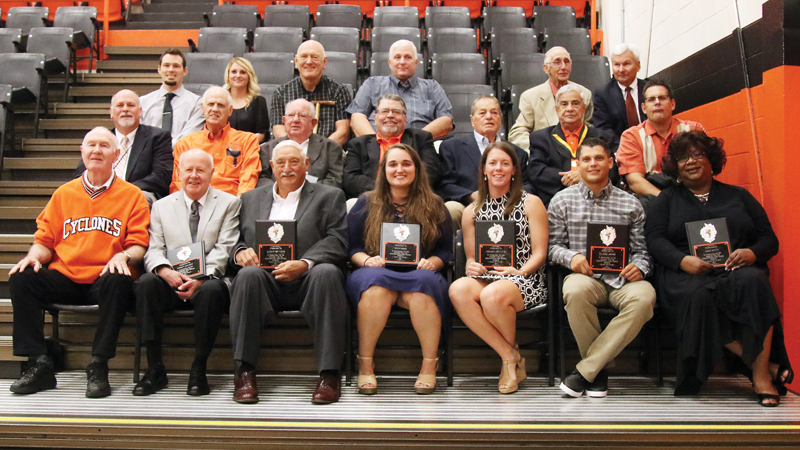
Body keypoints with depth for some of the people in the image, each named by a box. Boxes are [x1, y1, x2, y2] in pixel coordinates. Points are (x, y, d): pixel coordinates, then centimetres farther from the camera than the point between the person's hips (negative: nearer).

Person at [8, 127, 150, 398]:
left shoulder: (132, 195, 7)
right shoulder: (64, 194, 17)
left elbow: (138, 244, 2)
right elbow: (45, 240, 17)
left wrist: (123, 256, -20)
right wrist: (34, 256, -6)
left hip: (104, 281, -3)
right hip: (64, 279, 4)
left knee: (118, 282, -36)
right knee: (21, 278, -21)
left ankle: (98, 367, -25)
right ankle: (39, 365, -15)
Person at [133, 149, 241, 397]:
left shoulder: (229, 204, 10)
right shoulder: (162, 206, 18)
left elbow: (223, 250, -2)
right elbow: (153, 250, 7)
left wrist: (200, 279, -18)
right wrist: (166, 271, -17)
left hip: (207, 281, -2)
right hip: (171, 283, 2)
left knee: (212, 290, -36)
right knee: (146, 282, -29)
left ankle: (199, 369, -21)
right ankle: (155, 368, -20)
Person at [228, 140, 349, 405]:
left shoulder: (329, 197, 15)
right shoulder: (250, 199, 25)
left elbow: (337, 243, 1)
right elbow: (234, 239, 19)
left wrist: (304, 264, -17)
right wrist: (239, 252, -6)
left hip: (306, 283, -2)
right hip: (265, 280, 2)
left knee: (327, 272, -34)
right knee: (248, 274, -31)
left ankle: (329, 374, -32)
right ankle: (244, 372, -27)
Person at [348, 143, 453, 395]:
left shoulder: (434, 206, 16)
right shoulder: (366, 204, 14)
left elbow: (446, 250, 13)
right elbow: (351, 247, 10)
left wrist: (432, 262, -9)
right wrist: (367, 260, -11)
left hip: (419, 274, 0)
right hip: (377, 274, 0)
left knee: (424, 282, -36)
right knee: (377, 284, -37)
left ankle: (429, 366, -26)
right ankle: (365, 365, -28)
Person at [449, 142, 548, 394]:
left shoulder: (531, 203, 6)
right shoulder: (472, 211, 16)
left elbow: (539, 253, 2)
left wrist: (519, 272, -16)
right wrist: (471, 267, -7)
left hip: (526, 281, -3)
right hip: (486, 277, 3)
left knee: (492, 295, -37)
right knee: (457, 290, -32)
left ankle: (512, 353, -5)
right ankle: (509, 356, -20)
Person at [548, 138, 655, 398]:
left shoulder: (630, 204, 14)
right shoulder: (562, 201, 12)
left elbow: (641, 249, 12)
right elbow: (552, 245, 9)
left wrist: (639, 267, -10)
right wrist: (571, 256, -12)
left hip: (621, 279, 1)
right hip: (585, 276, -1)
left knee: (644, 296, -33)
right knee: (575, 289, -38)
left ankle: (585, 370, -25)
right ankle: (601, 367, -14)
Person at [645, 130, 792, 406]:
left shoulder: (738, 196, 23)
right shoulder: (667, 199, 21)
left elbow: (769, 238, 16)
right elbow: (654, 239, 5)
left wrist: (752, 253, -9)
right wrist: (683, 260, -15)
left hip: (738, 270, 1)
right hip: (685, 274, -1)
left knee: (752, 281, -35)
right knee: (699, 295, -37)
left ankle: (761, 375, -31)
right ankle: (766, 363, -28)